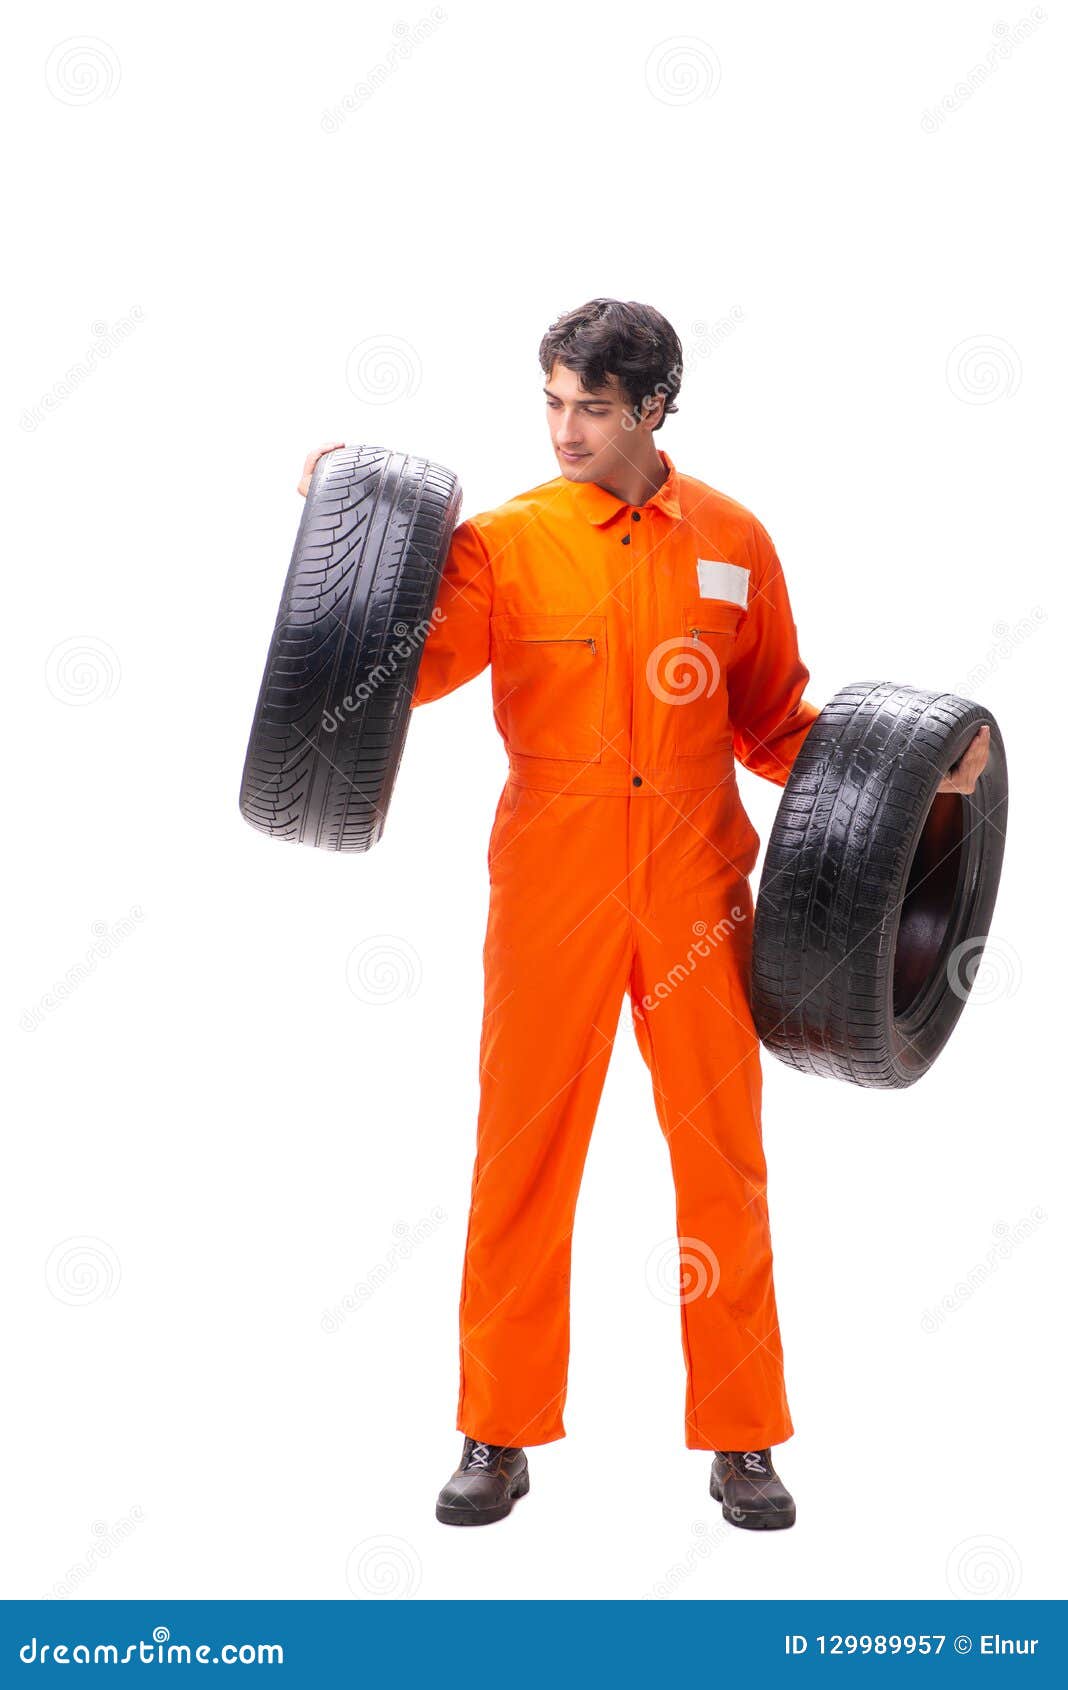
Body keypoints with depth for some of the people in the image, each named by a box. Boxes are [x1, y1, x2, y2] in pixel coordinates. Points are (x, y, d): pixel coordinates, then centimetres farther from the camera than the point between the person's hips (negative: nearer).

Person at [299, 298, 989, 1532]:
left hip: (696, 897, 1)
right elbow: (414, 665, -15)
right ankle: (498, 1439, 19)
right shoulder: (504, 541, 0)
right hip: (551, 898, -1)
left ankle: (742, 1442, 19)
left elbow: (777, 722, 12)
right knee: (522, 1157, 4)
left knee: (722, 1160, 6)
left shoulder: (734, 544, 5)